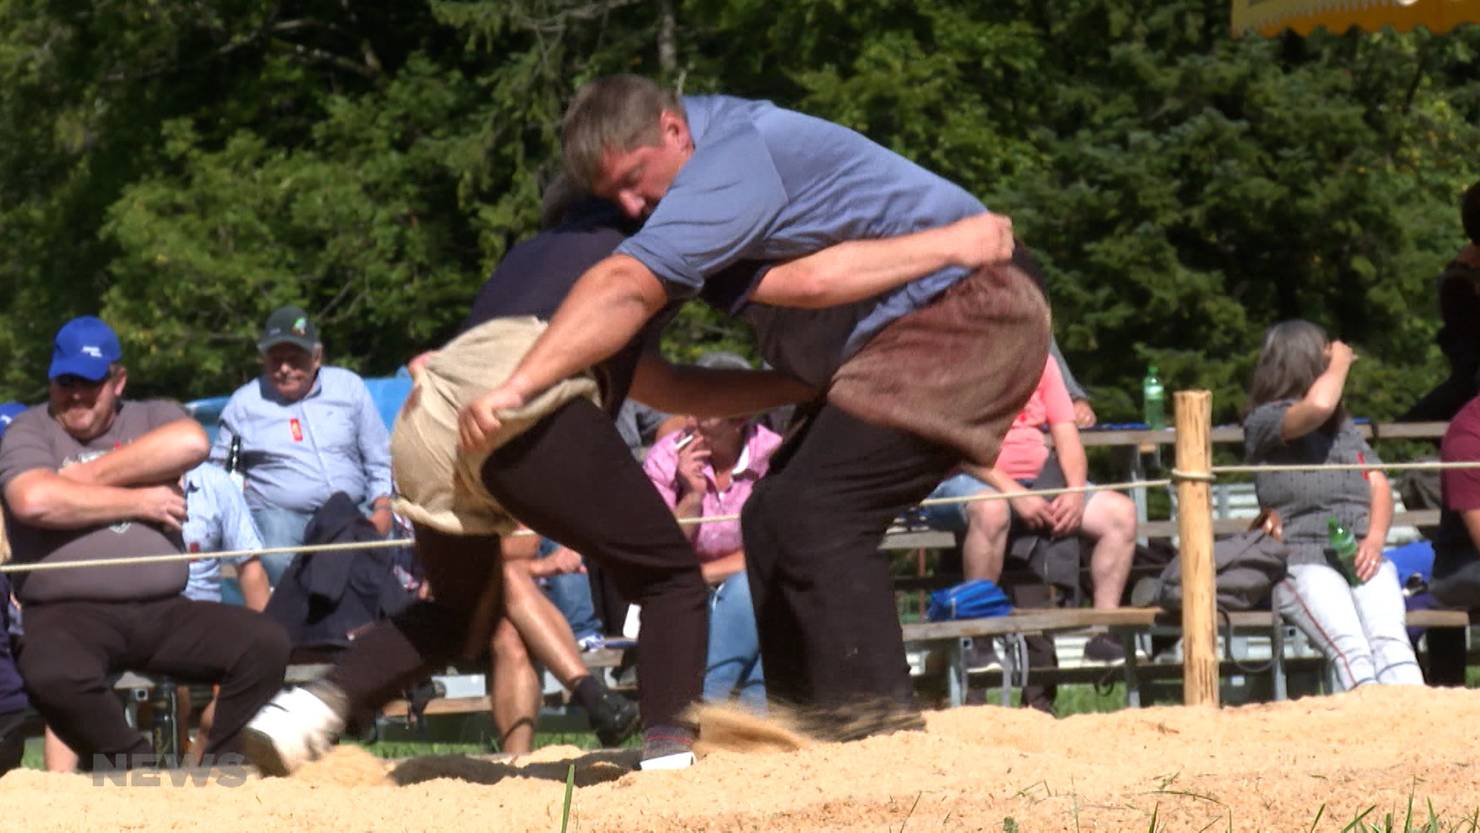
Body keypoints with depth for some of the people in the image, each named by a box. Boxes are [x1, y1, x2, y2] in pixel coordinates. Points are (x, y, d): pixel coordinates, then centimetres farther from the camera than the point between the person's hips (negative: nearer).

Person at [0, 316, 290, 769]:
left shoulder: (151, 418, 19)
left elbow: (192, 443, -7)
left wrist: (89, 476, -5)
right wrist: (138, 501, -4)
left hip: (164, 613, 3)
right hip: (70, 615, -3)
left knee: (266, 644, -19)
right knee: (52, 675, -38)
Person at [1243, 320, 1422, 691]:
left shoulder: (1345, 427, 29)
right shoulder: (1263, 423, 6)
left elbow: (1379, 486, 20)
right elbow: (1318, 406, -15)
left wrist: (1375, 539, 0)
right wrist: (1340, 363, 6)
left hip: (1363, 558, 4)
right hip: (1302, 561, -4)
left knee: (1391, 640, -27)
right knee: (1351, 650, -31)